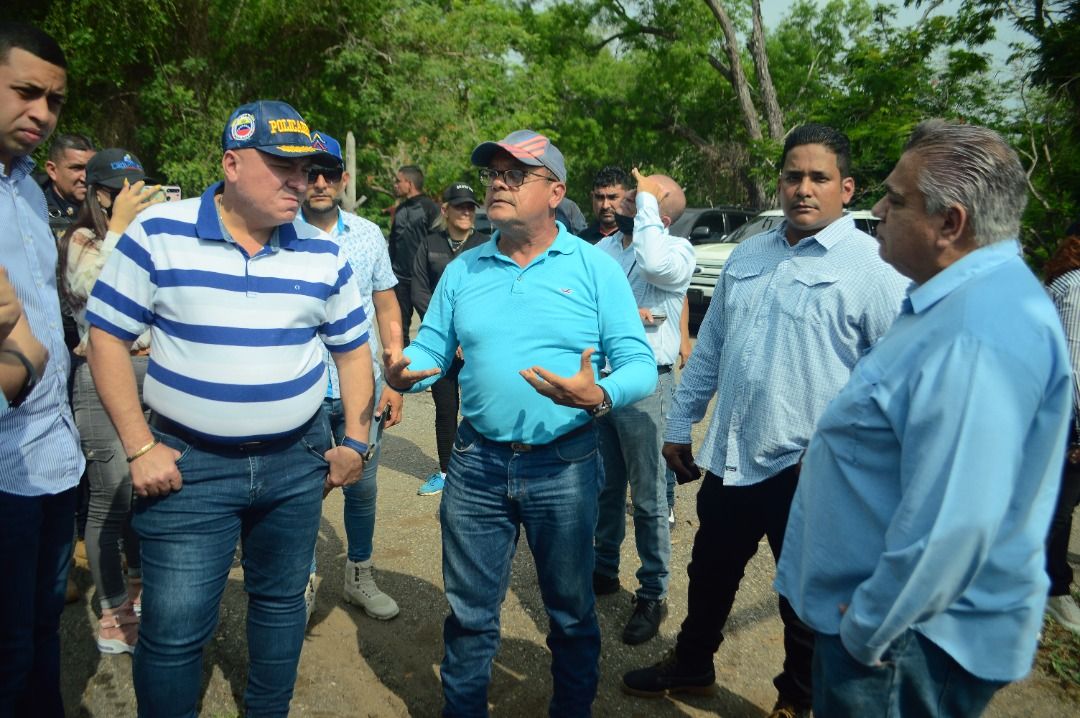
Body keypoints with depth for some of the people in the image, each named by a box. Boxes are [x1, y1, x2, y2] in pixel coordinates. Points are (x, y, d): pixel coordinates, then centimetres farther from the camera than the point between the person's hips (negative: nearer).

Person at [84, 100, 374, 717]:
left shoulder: (324, 253, 1)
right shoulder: (158, 234, -6)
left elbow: (354, 348, 9)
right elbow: (107, 337, -3)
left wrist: (355, 442, 4)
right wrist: (141, 446, -9)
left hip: (298, 461, 3)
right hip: (187, 464, -2)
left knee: (282, 601, 18)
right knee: (175, 630, 2)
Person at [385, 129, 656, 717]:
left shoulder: (594, 267, -5)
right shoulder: (463, 270, 6)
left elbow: (640, 365, -9)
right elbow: (430, 347, 7)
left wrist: (599, 396, -30)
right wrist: (404, 372, -16)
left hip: (564, 468, -2)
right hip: (477, 463, 3)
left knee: (571, 611, 16)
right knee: (469, 612, 16)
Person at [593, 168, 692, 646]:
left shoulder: (677, 249, -6)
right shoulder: (604, 248, 10)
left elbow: (656, 264, -30)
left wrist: (646, 202, -18)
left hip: (644, 385, -5)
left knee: (648, 496, 4)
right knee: (606, 487, 18)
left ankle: (653, 594, 18)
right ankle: (605, 570, 36)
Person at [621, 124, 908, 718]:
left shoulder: (871, 265, -11)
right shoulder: (748, 254, 8)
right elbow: (709, 346, 13)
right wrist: (680, 424, 14)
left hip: (808, 469, -5)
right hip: (729, 457, 6)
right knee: (709, 574, 23)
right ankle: (691, 664, 48)